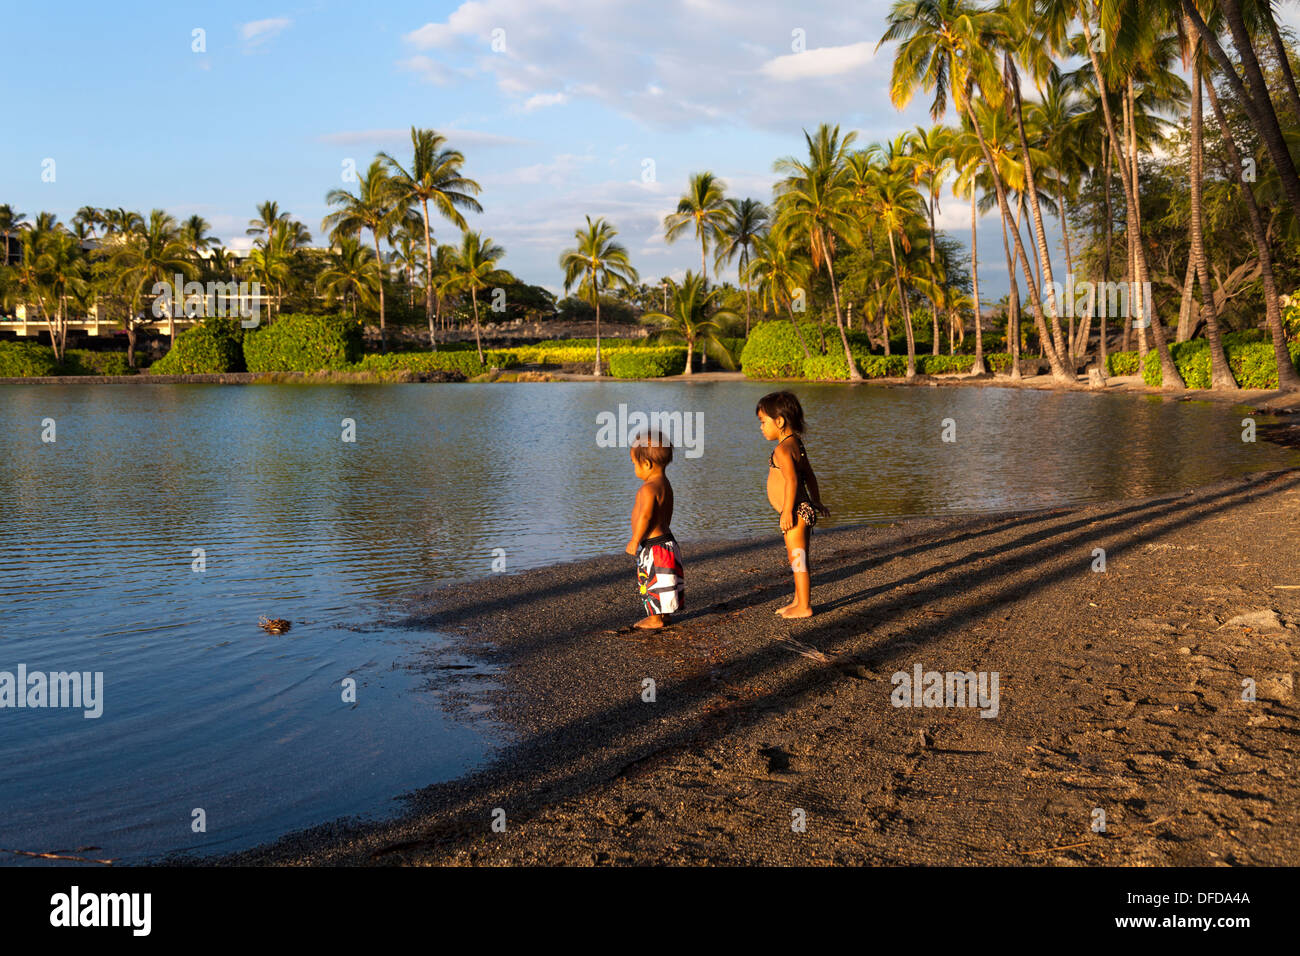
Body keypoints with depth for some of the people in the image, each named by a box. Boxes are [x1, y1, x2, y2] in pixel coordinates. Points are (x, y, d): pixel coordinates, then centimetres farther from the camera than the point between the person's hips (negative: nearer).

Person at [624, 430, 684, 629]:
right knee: (663, 580, 18)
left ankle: (656, 617, 8)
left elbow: (645, 516, -27)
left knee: (652, 581, 0)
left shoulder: (649, 488, -23)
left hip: (653, 544, -10)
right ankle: (665, 614, 27)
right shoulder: (664, 483, 9)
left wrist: (635, 541, -19)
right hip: (665, 537, 10)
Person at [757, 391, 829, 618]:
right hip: (804, 509, 10)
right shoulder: (796, 444, 14)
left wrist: (787, 512, -26)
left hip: (796, 512, -10)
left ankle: (804, 607, 5)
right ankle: (798, 601, 28)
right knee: (798, 560, 18)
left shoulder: (783, 449, -17)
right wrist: (817, 503, 29)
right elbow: (809, 476, 21)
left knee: (798, 560, -2)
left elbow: (792, 480, -26)